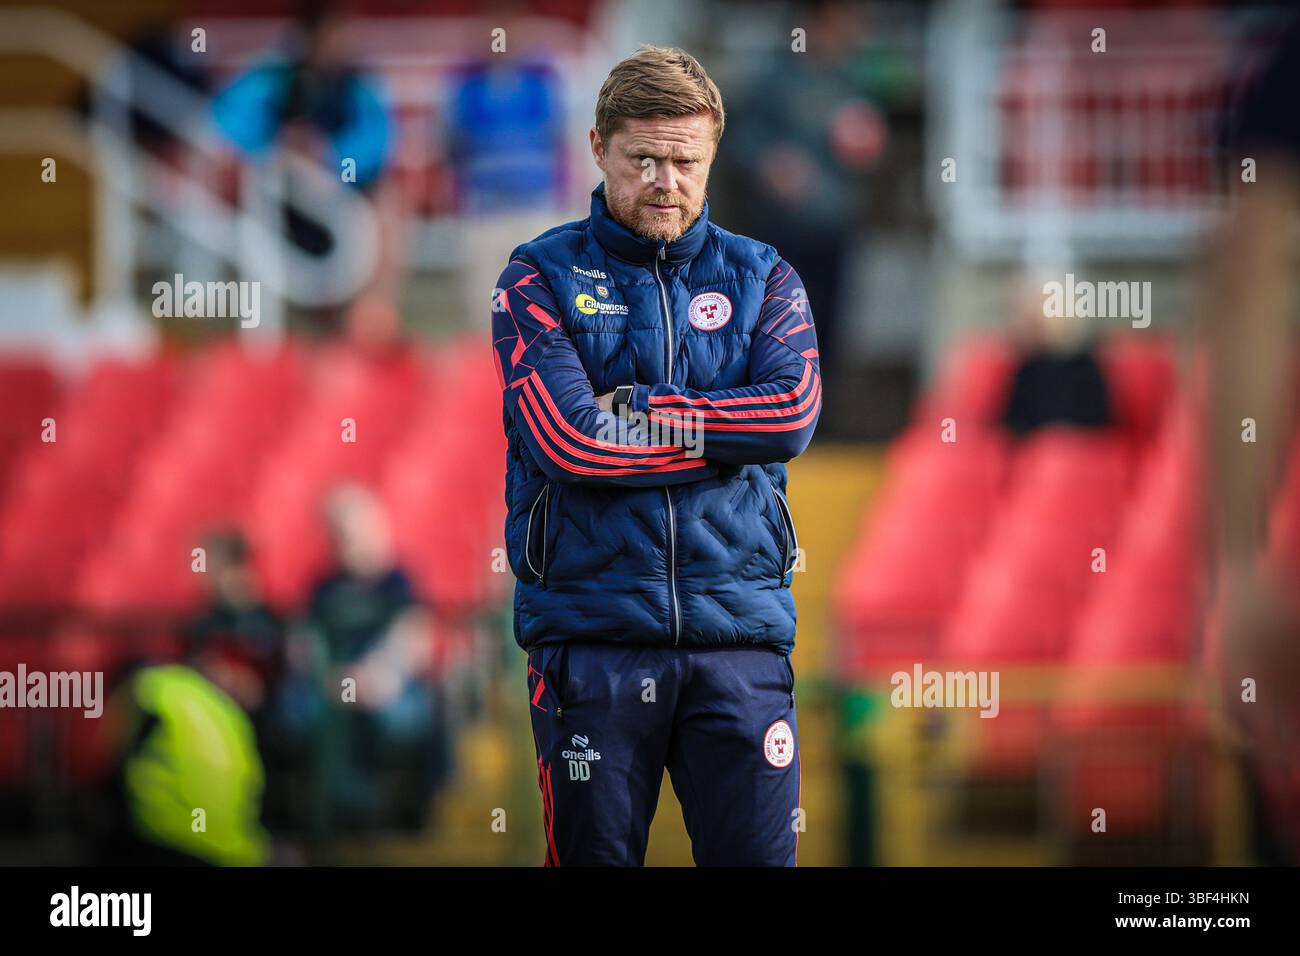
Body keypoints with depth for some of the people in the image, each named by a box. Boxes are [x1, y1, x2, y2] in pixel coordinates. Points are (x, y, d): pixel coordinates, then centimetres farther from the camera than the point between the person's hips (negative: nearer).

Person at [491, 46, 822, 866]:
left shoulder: (762, 278, 12)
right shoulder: (540, 280, 5)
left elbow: (794, 411, -6)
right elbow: (566, 439, -11)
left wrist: (640, 410, -8)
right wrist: (721, 436, -6)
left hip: (738, 630, 2)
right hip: (591, 634, -1)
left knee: (758, 855, -3)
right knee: (594, 857, 1)